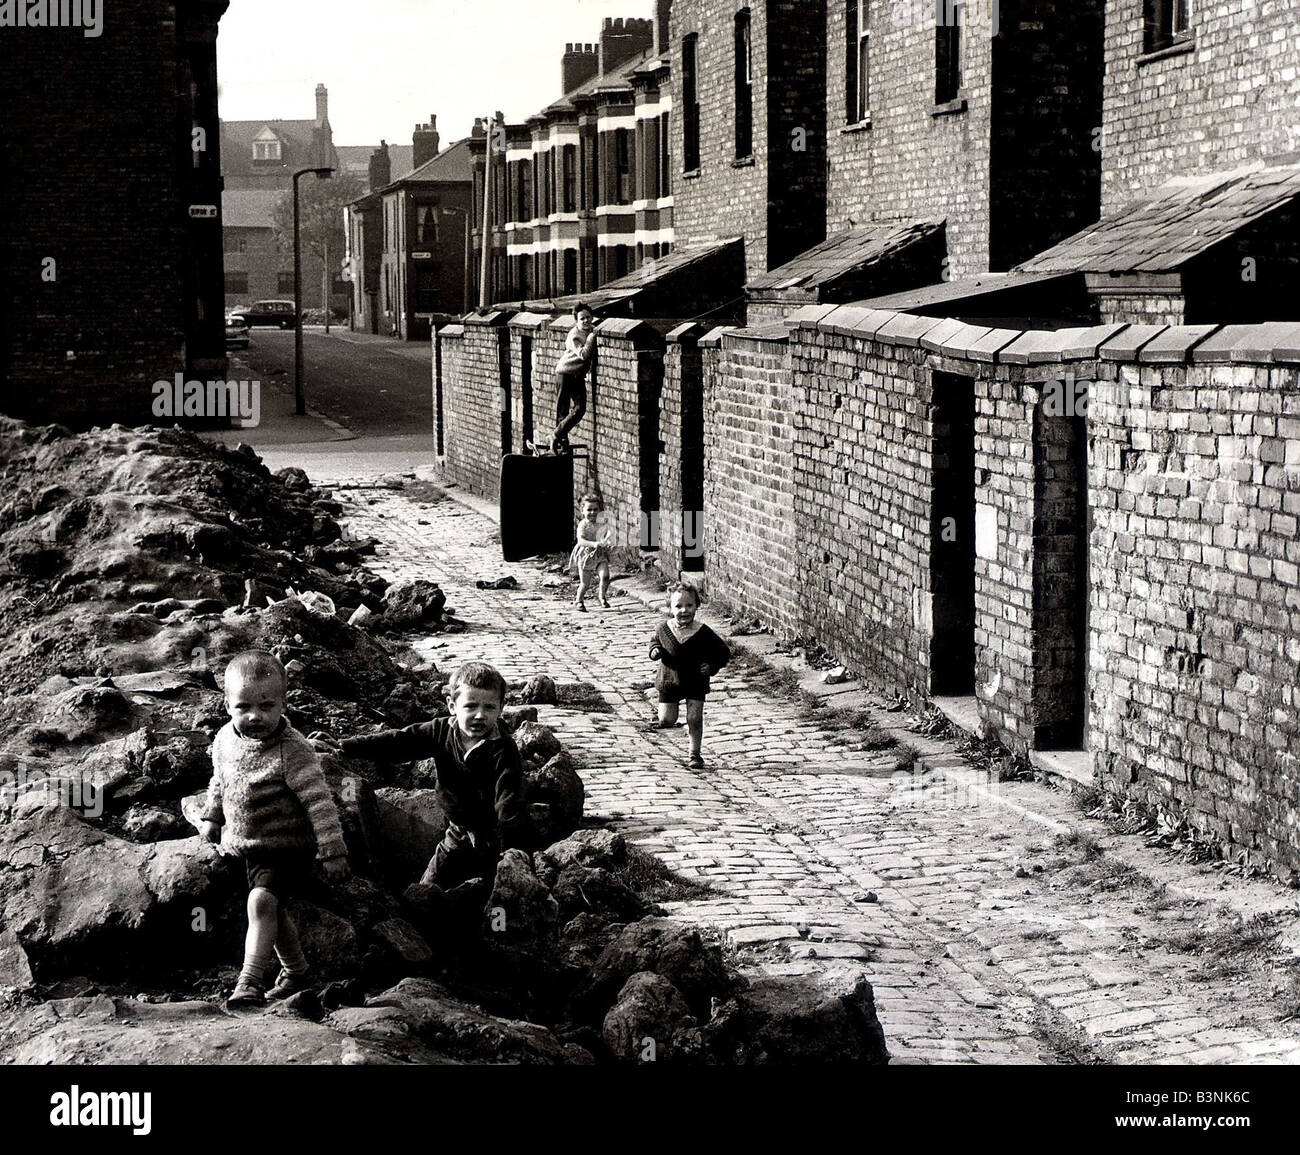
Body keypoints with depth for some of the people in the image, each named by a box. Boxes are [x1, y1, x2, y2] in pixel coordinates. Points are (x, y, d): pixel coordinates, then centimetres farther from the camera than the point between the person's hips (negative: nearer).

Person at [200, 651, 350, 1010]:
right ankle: (297, 970, 38)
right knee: (274, 912, 18)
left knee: (262, 901, -25)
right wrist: (211, 818, 26)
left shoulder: (292, 751, -22)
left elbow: (319, 801, -21)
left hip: (287, 847, -7)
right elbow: (219, 782, 19)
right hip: (249, 847, 7)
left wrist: (332, 851, -21)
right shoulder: (225, 741, -2)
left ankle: (250, 980, -28)